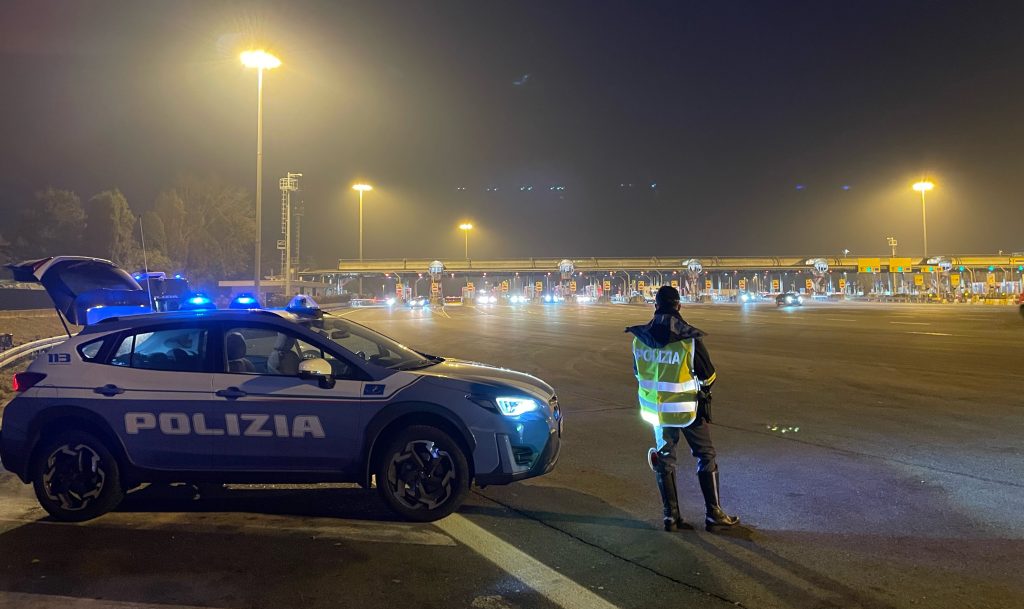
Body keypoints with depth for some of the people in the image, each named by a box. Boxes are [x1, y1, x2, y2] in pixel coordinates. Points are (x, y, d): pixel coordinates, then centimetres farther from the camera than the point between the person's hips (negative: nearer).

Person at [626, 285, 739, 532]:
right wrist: (703, 389, 13)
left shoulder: (640, 338, -8)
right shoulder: (690, 339, -20)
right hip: (687, 408, -4)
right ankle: (713, 514, 16)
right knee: (706, 457, 12)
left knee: (664, 459, 15)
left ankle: (671, 516, 19)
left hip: (657, 407, 4)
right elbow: (708, 376, -9)